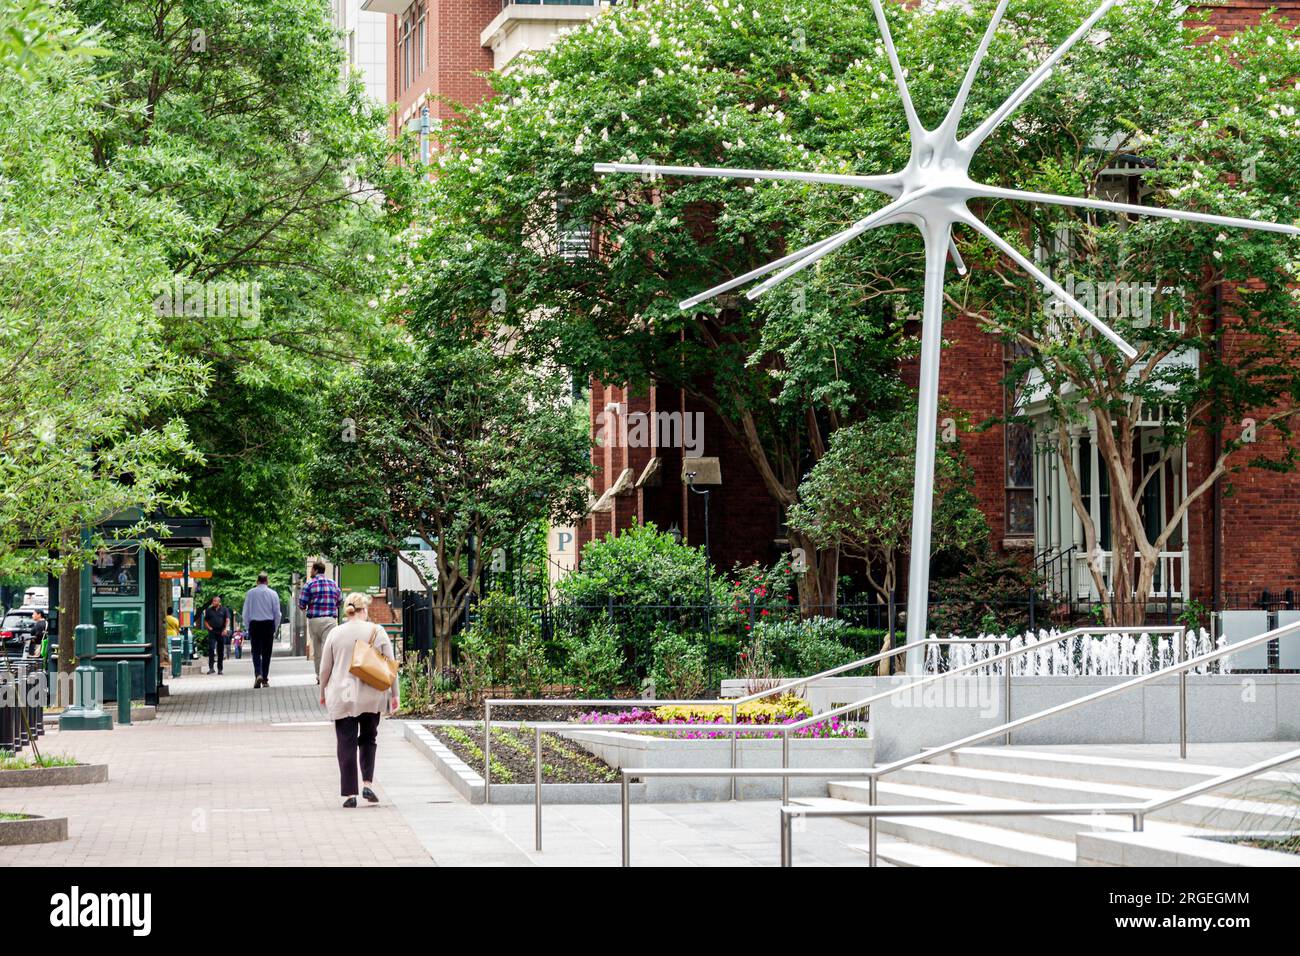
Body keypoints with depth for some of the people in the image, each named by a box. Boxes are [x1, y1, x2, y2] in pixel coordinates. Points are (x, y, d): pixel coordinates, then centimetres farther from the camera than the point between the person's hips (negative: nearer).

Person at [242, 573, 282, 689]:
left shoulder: (250, 593, 0)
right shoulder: (273, 593, 1)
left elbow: (246, 612, 2)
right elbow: (277, 613, 4)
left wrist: (247, 627, 11)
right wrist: (276, 629, 14)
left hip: (254, 624, -1)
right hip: (269, 623, 1)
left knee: (256, 652, 1)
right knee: (266, 652, 8)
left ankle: (258, 674, -21)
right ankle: (265, 680, 10)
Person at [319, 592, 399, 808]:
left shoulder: (335, 633, -2)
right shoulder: (377, 632, -3)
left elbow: (325, 668, 4)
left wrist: (323, 693, 18)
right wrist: (395, 694, 8)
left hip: (342, 697, 0)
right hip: (372, 697, 0)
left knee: (346, 744, 3)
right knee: (368, 739, 18)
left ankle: (349, 793, 0)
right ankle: (368, 783, 3)